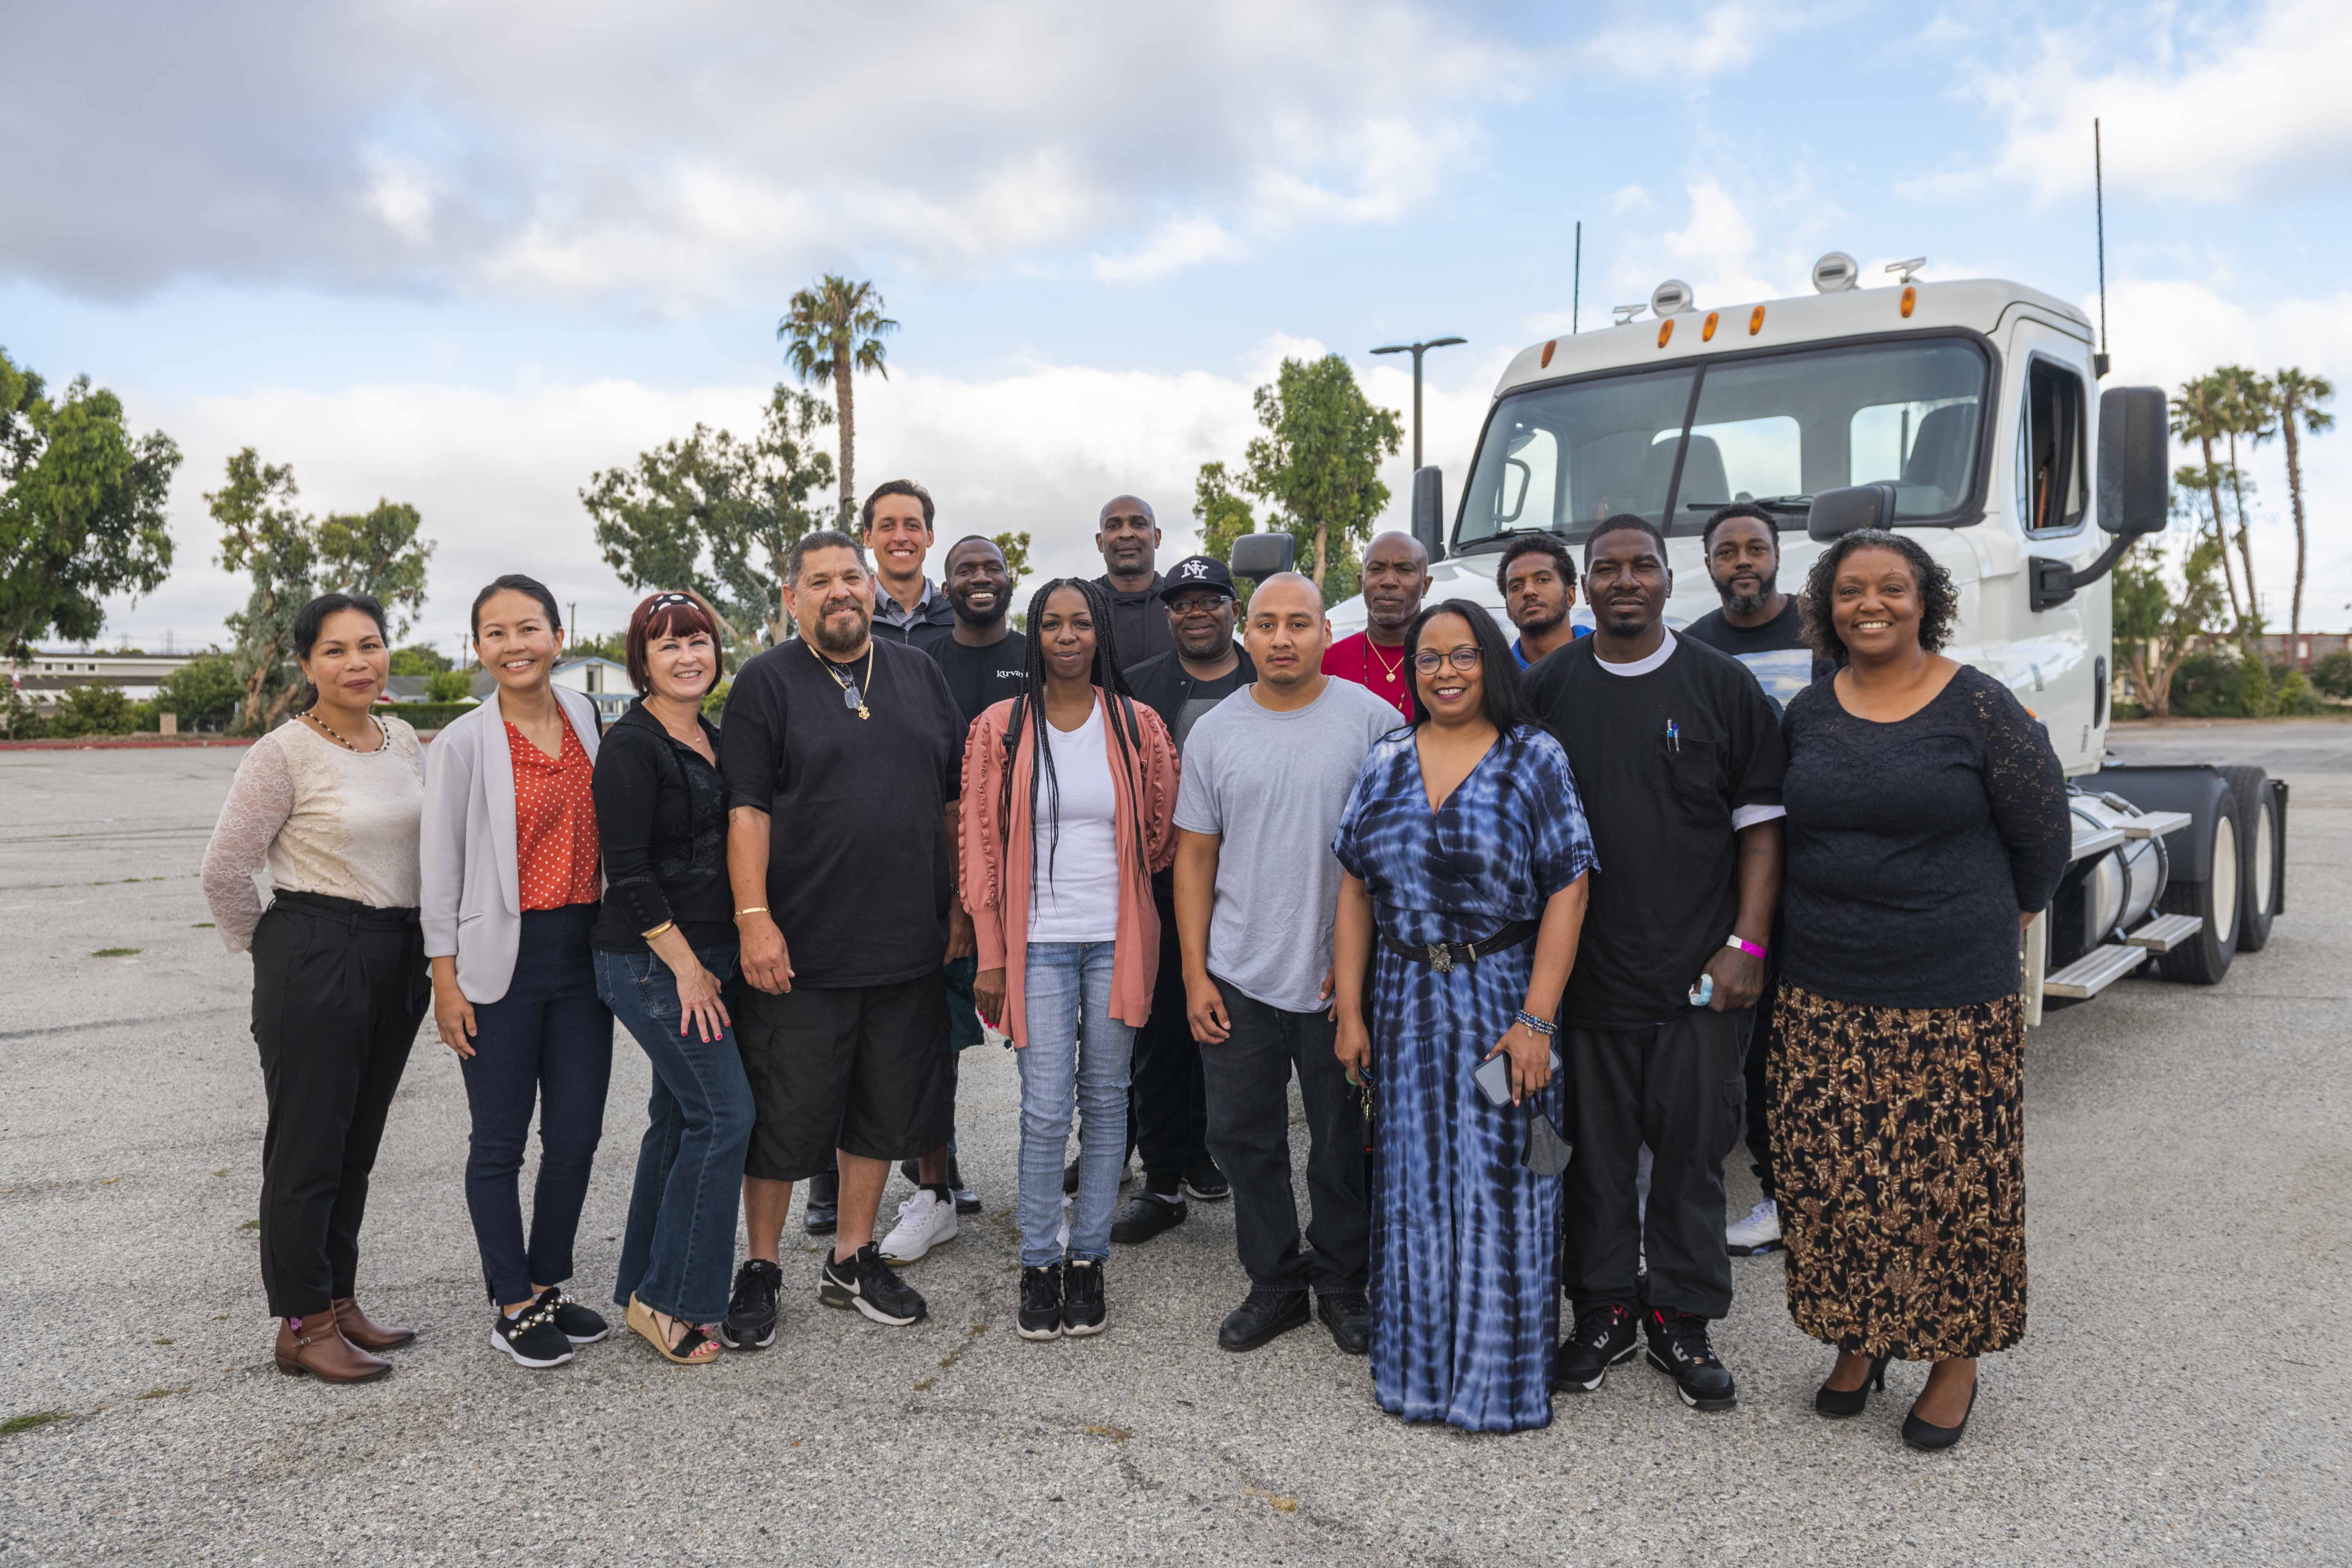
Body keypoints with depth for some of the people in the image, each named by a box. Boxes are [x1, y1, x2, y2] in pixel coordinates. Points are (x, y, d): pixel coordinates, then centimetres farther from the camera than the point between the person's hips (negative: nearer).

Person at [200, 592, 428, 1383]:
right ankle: (302, 1327, 13)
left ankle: (339, 1303, 27)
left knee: (357, 1146, 15)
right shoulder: (284, 754, -12)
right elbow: (226, 869, -9)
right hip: (316, 964, -6)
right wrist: (268, 951, 1)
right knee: (308, 1147, 2)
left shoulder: (403, 740, 8)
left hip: (397, 958, 7)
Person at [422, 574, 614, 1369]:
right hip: (502, 960, -4)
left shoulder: (587, 718, 6)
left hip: (583, 951, 4)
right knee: (501, 1141, 5)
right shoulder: (463, 744, -7)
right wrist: (446, 980, -7)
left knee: (577, 1133, 9)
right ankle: (513, 1308, 19)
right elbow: (441, 867, -4)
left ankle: (548, 1287, 27)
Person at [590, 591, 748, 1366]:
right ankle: (668, 1301, 3)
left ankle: (644, 1291, 25)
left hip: (707, 958, 8)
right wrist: (685, 966, -15)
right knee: (724, 1113, -9)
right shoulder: (631, 745, -12)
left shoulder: (714, 739, 13)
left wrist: (716, 960, 15)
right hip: (653, 961, -8)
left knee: (679, 1116, 13)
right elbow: (628, 870, -16)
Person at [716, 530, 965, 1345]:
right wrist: (754, 919, -17)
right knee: (784, 1117, 5)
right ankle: (760, 1269, 23)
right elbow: (746, 809, -9)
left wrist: (961, 906, 10)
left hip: (909, 945, 5)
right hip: (800, 949, -4)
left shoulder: (919, 674, 11)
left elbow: (955, 800, 14)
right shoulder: (766, 682, -2)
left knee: (884, 1110, 13)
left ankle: (852, 1260, 29)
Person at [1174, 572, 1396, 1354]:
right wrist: (1195, 974, 2)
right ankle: (1274, 1282, 28)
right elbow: (1195, 857, 7)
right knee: (1243, 1138, 10)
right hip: (1237, 978, 3)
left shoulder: (1372, 720, -4)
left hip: (1342, 979, -2)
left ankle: (1343, 1284, 30)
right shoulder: (1215, 732, 4)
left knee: (1344, 1143, 10)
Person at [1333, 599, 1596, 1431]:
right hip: (1405, 1000, 3)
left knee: (1497, 1183, 3)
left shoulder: (1534, 759, -3)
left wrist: (1536, 1020, -15)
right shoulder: (1386, 761, 6)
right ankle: (1418, 1367, 26)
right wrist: (1350, 1011, 1)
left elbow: (1566, 892, -9)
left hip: (1502, 1001, -3)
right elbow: (1356, 888, 6)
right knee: (1413, 1181, 10)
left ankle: (1499, 1378, 19)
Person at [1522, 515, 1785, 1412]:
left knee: (1692, 1149, 6)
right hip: (1583, 968, 1)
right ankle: (1604, 1311, 24)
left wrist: (1747, 944, -6)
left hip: (1696, 974, -1)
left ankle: (1683, 1321, 21)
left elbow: (1760, 824, 2)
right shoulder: (1549, 689, 6)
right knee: (1595, 1147, 9)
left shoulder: (1721, 686, 2)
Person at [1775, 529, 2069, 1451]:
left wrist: (1994, 920, 12)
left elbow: (2043, 838, 1)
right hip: (1825, 998, 4)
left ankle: (1956, 1361, 24)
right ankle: (1858, 1343, 27)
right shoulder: (1808, 713, 5)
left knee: (1955, 1182, 5)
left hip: (1954, 997, -3)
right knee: (1832, 1178, 8)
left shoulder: (1979, 708, -7)